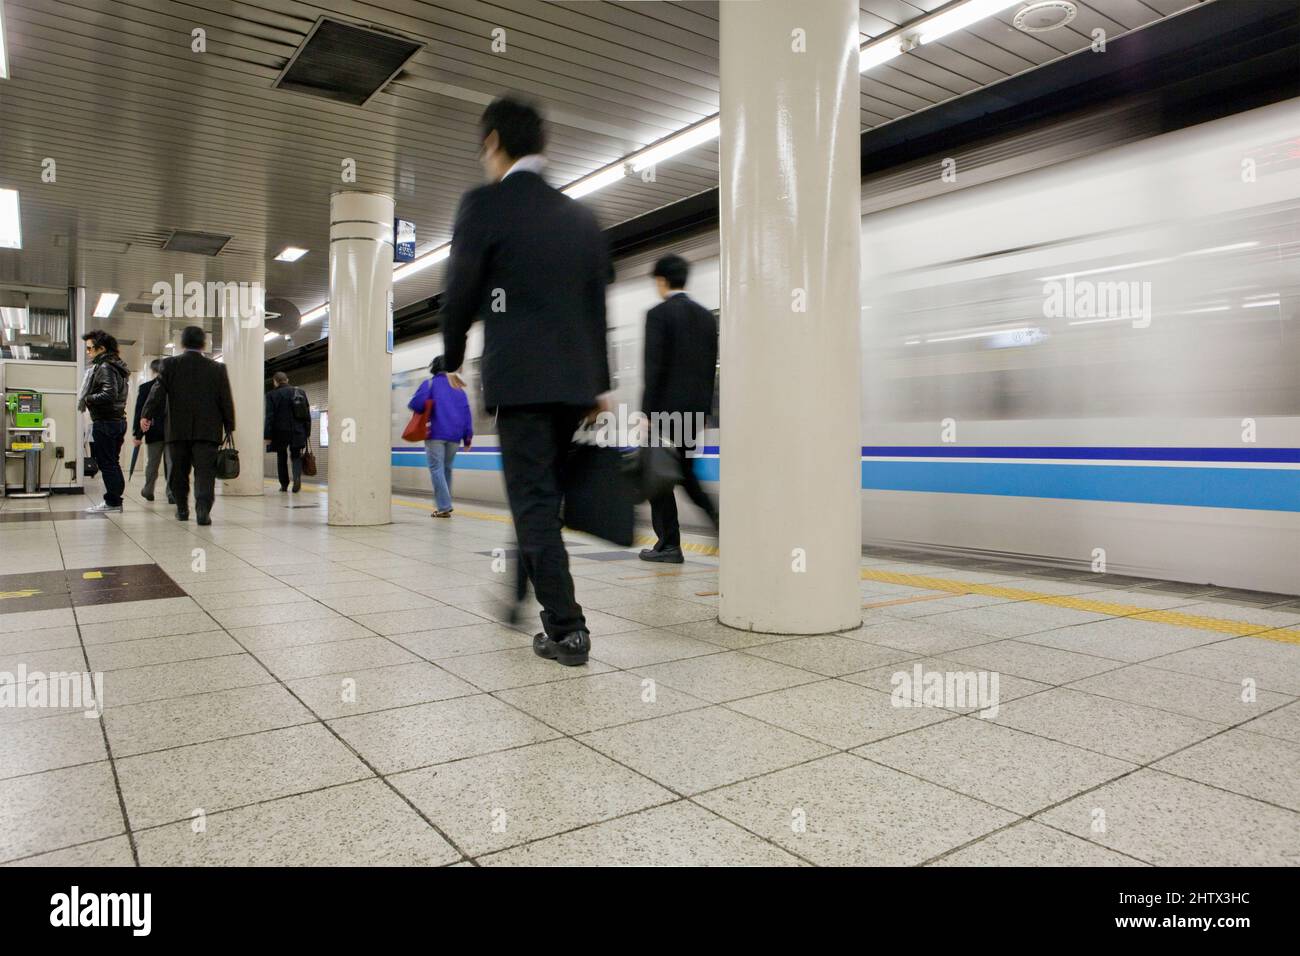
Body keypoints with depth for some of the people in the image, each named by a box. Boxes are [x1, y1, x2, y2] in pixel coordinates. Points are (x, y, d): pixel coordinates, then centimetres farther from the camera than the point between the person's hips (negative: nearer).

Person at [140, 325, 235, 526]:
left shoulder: (169, 364, 3)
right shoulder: (217, 368, 2)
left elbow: (158, 391, -6)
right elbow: (226, 400, 2)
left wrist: (146, 415, -5)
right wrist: (229, 426, 8)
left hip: (177, 430, 1)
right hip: (207, 430, -1)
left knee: (179, 472, 14)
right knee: (205, 471, -5)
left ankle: (182, 510, 23)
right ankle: (203, 509, -20)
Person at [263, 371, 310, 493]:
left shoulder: (272, 395, -6)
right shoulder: (301, 392, 6)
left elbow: (269, 417, -9)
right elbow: (307, 414, 8)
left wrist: (267, 435, -7)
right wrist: (307, 433, 13)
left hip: (281, 432, -2)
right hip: (298, 433, 2)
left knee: (282, 458, 12)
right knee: (296, 456, 9)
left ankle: (284, 485, 17)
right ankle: (297, 477, -17)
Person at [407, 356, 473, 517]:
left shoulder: (430, 383, 0)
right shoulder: (458, 387, 14)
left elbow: (416, 403, -13)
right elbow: (466, 412, 9)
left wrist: (411, 405, 11)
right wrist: (468, 436, 10)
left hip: (435, 434, -5)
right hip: (454, 436, 5)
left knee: (436, 469, -3)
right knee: (447, 469, 16)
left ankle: (443, 507, -11)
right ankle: (446, 504, 19)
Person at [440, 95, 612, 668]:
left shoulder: (484, 204, -3)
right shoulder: (581, 216, 14)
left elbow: (460, 292, -1)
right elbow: (598, 303, 15)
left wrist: (452, 358, 16)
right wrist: (599, 382, 19)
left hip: (520, 377, -6)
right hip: (575, 378, 6)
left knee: (534, 502, -3)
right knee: (544, 495, 17)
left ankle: (566, 630, -3)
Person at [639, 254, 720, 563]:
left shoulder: (658, 314, -8)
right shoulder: (707, 316, 12)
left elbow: (654, 367, -14)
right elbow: (711, 366, 12)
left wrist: (647, 412, -12)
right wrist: (704, 406, 17)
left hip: (667, 406, -7)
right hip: (696, 408, 7)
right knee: (683, 469, 18)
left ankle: (669, 544, 5)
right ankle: (717, 517, 2)